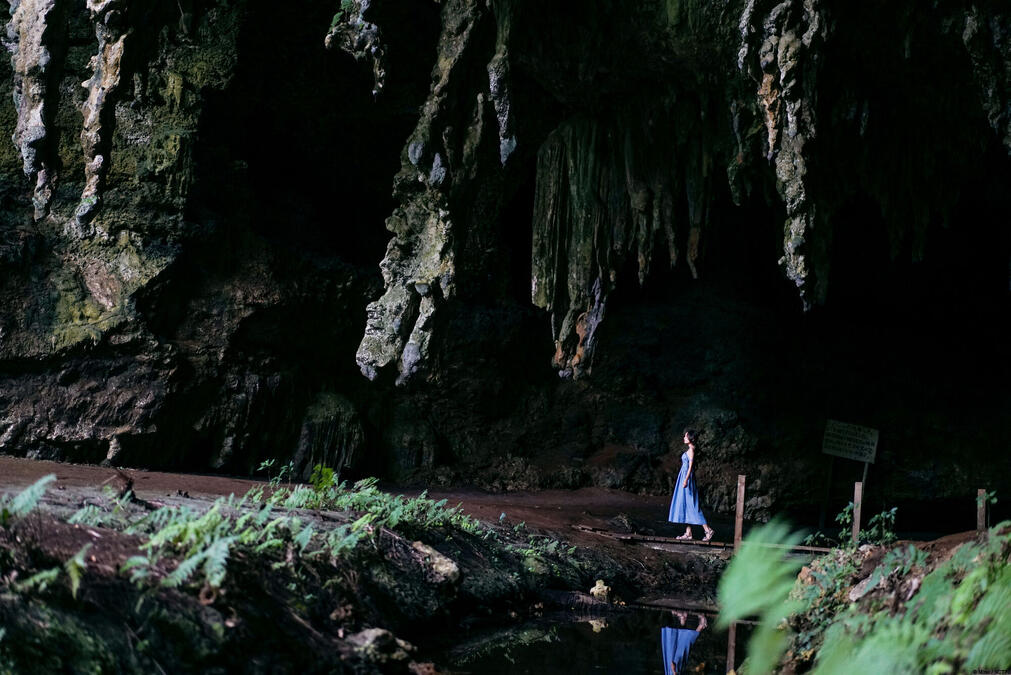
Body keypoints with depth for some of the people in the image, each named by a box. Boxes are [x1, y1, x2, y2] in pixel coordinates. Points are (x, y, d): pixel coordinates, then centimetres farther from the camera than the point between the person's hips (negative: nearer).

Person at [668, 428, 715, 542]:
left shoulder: (691, 450, -13)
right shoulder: (689, 449, 15)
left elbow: (691, 466, -19)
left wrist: (685, 480, -22)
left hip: (687, 478, -10)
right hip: (684, 477, 10)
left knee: (691, 505, -9)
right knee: (685, 505, 8)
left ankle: (708, 529, -9)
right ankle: (688, 533, 9)